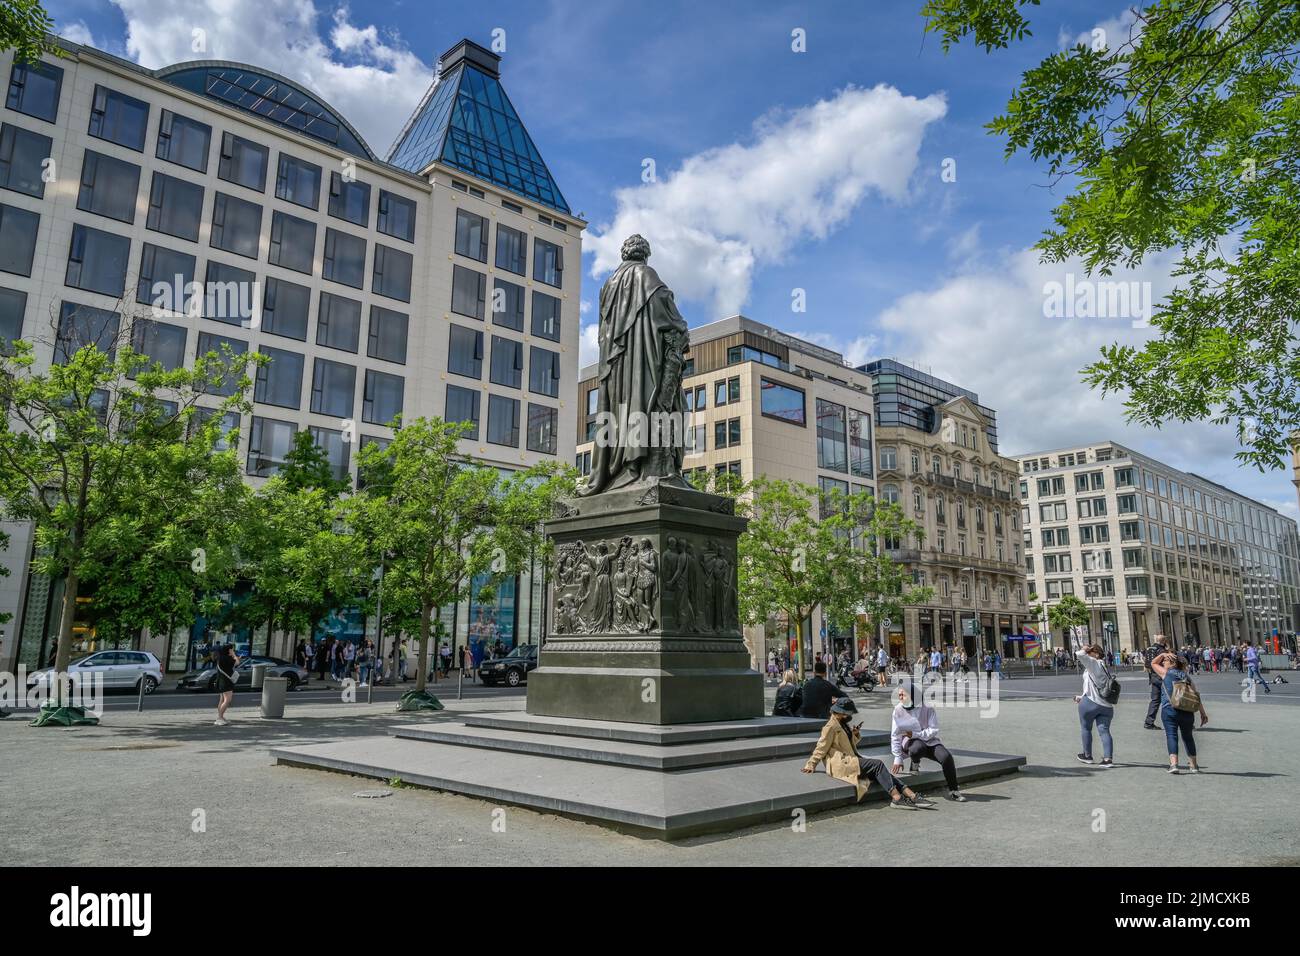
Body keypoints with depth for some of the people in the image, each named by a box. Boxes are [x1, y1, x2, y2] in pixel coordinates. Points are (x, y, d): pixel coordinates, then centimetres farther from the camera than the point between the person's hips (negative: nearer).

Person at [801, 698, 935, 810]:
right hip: (841, 765, -9)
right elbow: (821, 748, -6)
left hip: (852, 760, 9)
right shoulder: (831, 727, -7)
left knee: (878, 770, -11)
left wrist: (855, 735, 12)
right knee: (877, 764, -22)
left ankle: (911, 796, -21)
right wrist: (810, 765, -12)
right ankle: (896, 797, -29)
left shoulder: (843, 725, 22)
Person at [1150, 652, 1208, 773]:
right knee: (1188, 736, 17)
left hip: (1169, 710, -4)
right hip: (1187, 711, 4)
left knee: (1171, 735, -6)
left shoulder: (1166, 673, 5)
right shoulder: (1186, 676, 16)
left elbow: (1153, 663, 23)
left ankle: (1173, 764, -19)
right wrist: (1203, 713, 13)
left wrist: (1163, 654, 16)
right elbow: (1196, 696, 12)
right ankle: (1194, 765, 23)